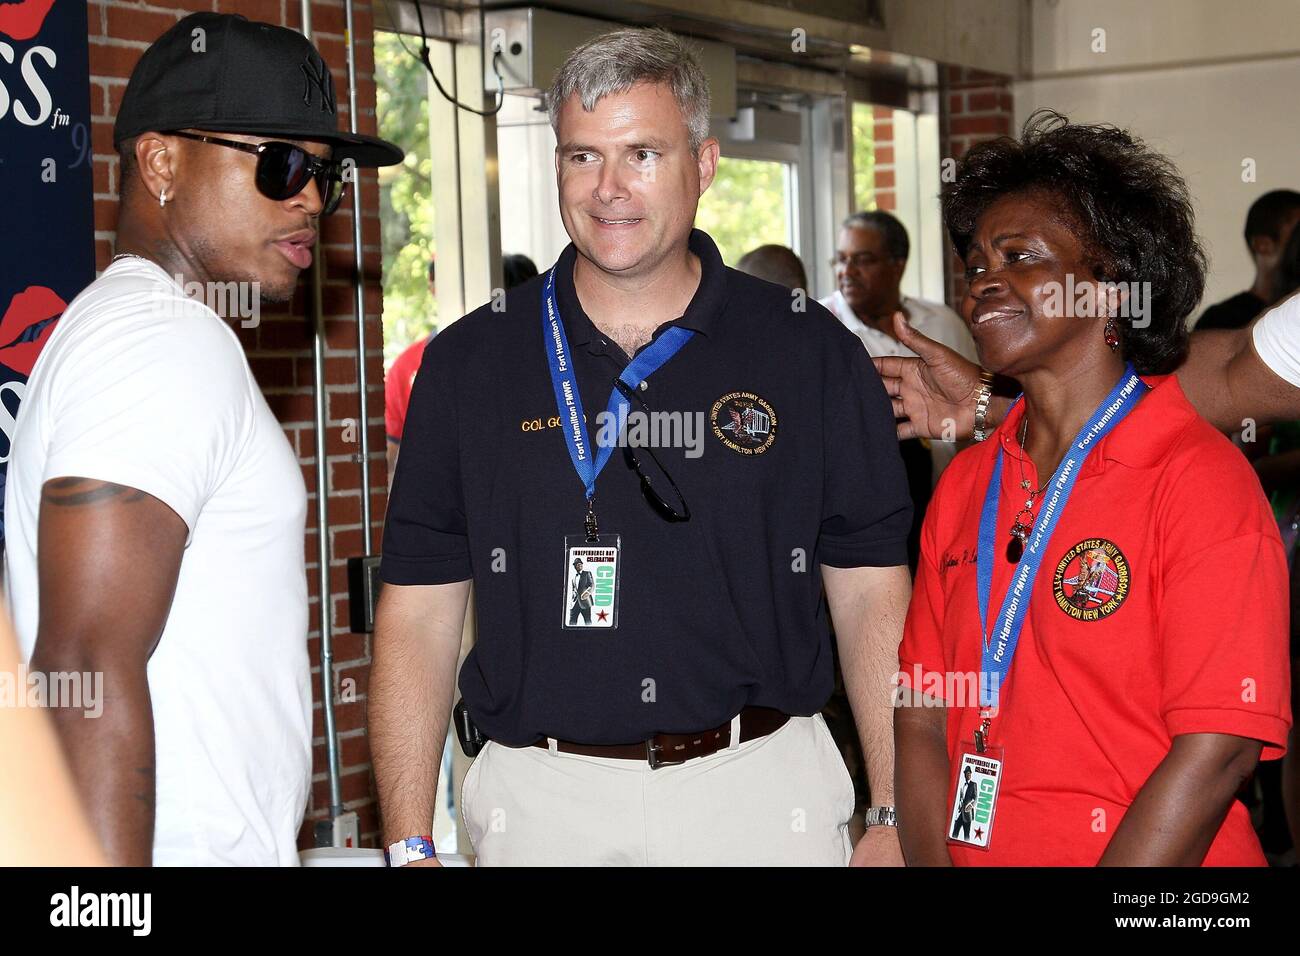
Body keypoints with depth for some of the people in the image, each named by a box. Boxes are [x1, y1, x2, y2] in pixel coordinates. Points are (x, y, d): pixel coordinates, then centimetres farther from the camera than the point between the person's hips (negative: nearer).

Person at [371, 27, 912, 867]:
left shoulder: (813, 355, 1)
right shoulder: (468, 364, 2)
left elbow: (870, 591, 2)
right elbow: (421, 611, 2)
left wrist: (898, 817, -4)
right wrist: (409, 845, -4)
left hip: (764, 793, 0)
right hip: (540, 798, 1)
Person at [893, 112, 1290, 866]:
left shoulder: (1200, 478, -14)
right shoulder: (964, 486, 6)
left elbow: (1216, 750, -20)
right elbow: (923, 718, 5)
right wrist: (931, 860, -9)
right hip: (982, 849, 6)